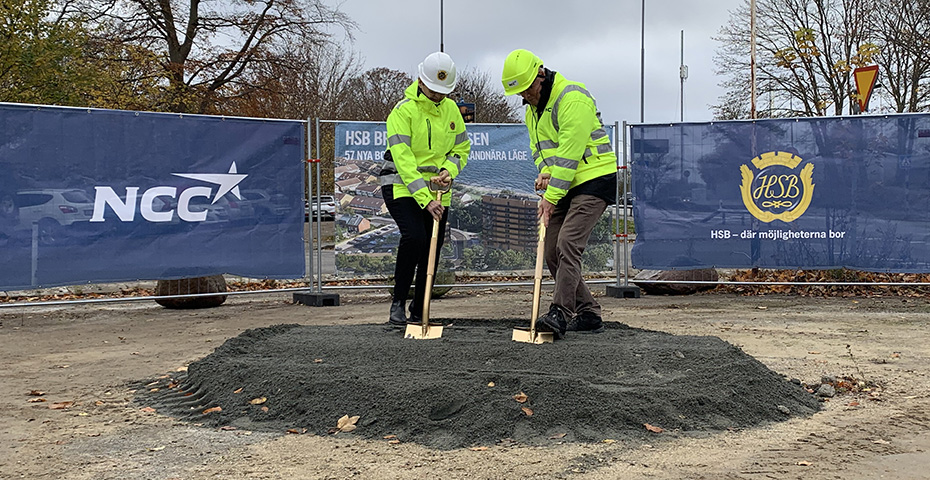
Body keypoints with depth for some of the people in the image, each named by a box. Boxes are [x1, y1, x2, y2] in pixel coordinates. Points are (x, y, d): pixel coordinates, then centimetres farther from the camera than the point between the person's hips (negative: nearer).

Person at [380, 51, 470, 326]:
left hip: (437, 192, 6)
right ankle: (397, 304, -11)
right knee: (414, 237, -26)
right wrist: (425, 199, -30)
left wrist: (449, 170, -8)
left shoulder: (451, 109, 5)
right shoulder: (403, 110, -14)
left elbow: (462, 148, 14)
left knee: (432, 250, 5)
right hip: (401, 187, -6)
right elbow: (403, 159, -23)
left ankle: (418, 313, 19)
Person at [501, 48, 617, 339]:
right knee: (552, 252, 5)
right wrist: (544, 172, -8)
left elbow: (570, 152, -22)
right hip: (563, 186, 10)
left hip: (593, 181, -9)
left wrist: (551, 196, -22)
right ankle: (588, 314, 13)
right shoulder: (532, 107, 13)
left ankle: (560, 315, -23)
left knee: (567, 244, -22)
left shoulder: (573, 97, -18)